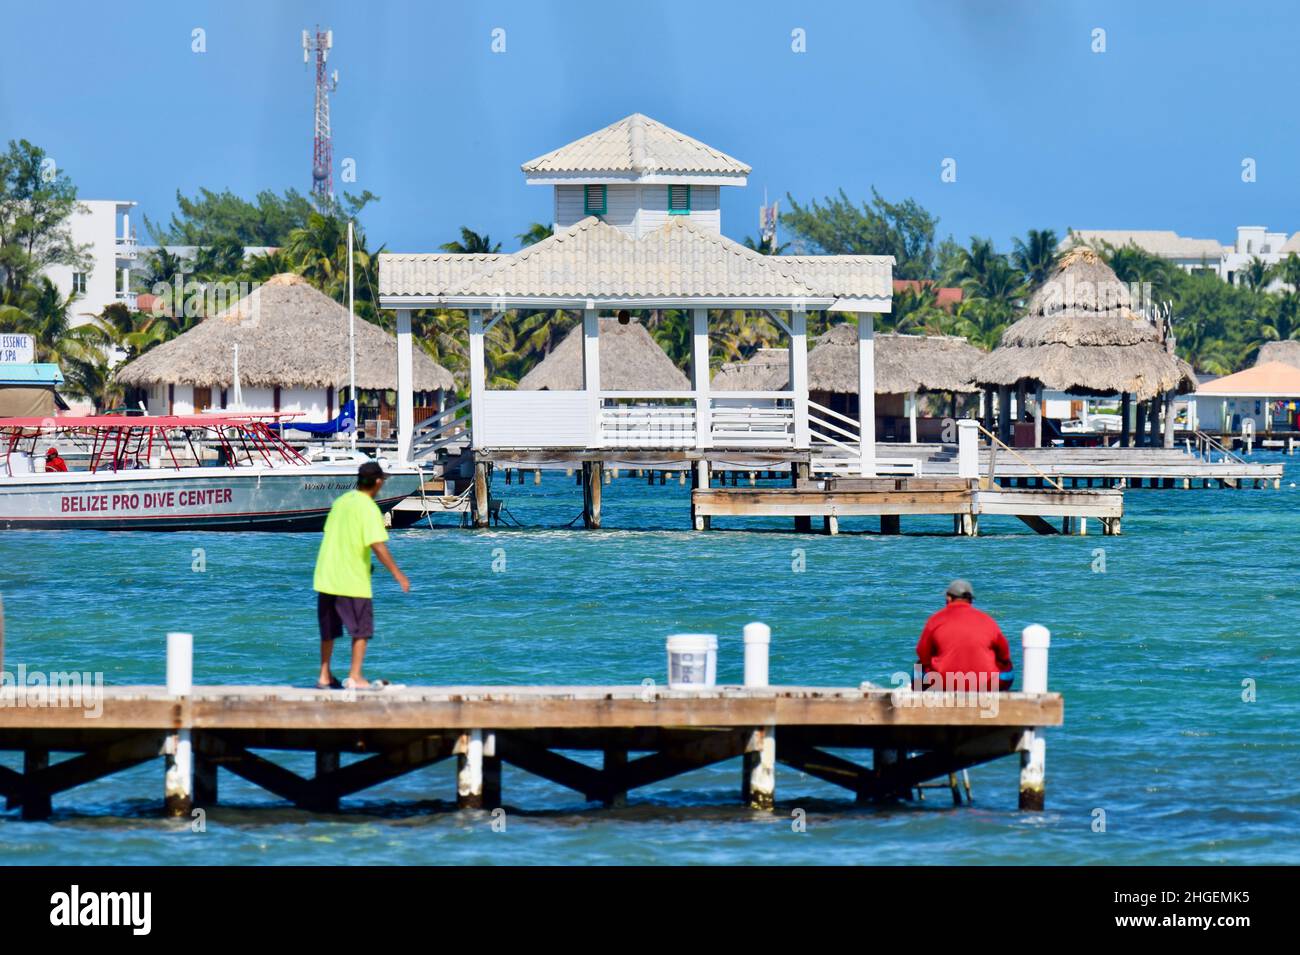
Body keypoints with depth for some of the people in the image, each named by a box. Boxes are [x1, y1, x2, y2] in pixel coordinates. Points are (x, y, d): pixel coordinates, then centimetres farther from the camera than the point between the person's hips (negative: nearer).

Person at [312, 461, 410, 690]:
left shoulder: (341, 502, 11)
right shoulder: (368, 508, -13)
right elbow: (378, 546, -20)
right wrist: (398, 574, -16)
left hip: (326, 577, 7)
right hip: (352, 580, -7)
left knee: (329, 629, 14)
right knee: (361, 628, 2)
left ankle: (325, 676, 16)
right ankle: (355, 678, -1)